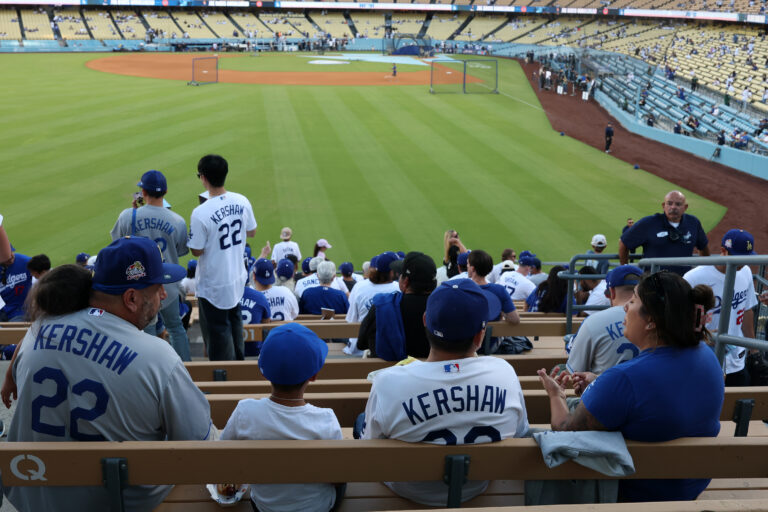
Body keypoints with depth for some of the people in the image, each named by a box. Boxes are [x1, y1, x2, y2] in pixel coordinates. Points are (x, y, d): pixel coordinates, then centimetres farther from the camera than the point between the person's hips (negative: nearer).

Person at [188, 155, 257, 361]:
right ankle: (239, 361, 43)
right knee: (234, 320, 27)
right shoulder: (242, 202, -8)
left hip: (213, 285, -6)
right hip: (238, 278, 6)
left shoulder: (201, 213, -26)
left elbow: (196, 251, -16)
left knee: (217, 330, 8)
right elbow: (251, 232, 6)